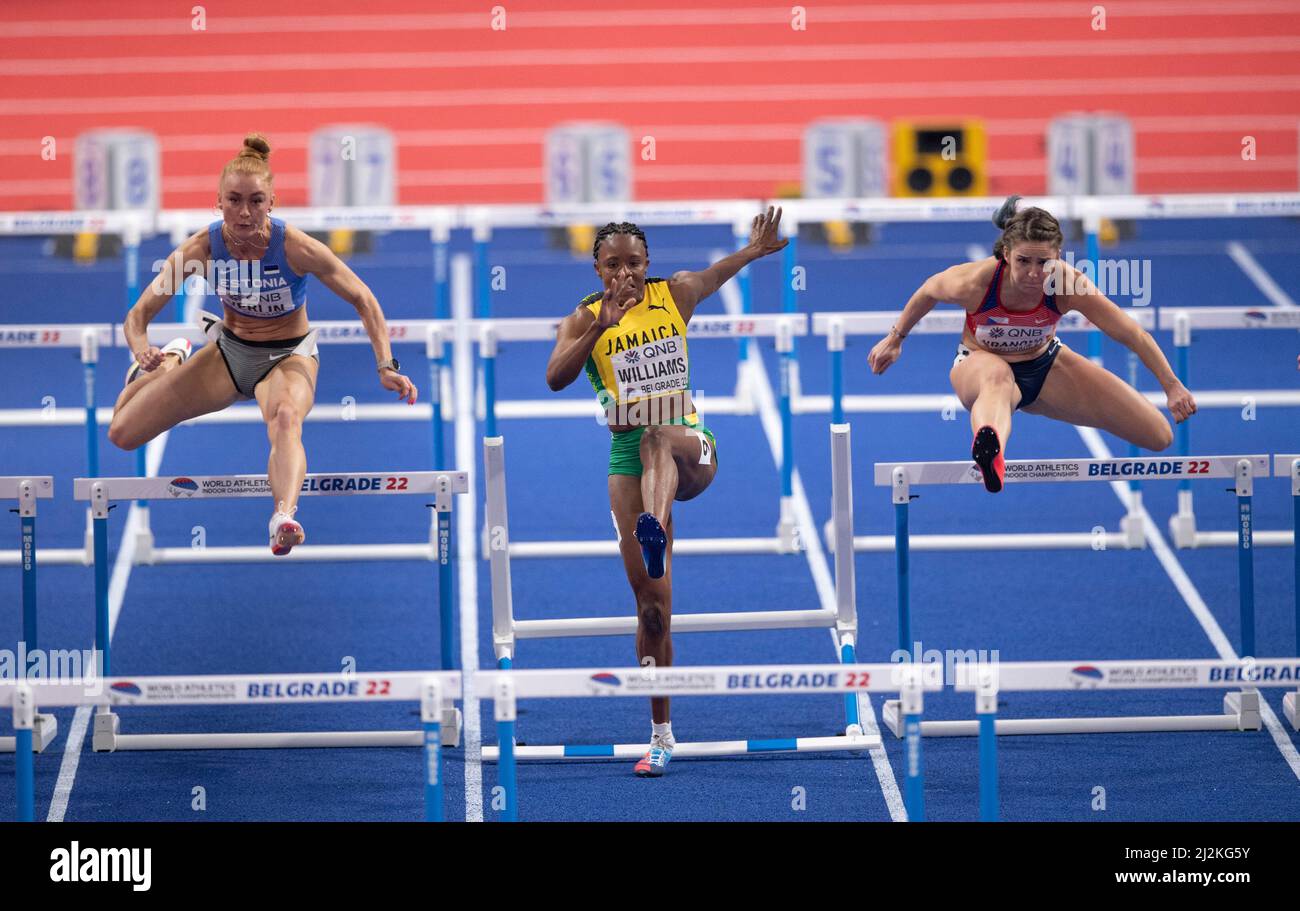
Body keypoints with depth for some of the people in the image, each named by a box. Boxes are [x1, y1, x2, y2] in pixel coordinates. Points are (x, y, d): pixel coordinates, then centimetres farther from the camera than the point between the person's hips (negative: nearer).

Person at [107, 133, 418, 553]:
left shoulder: (296, 249, -24)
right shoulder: (202, 248, -19)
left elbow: (362, 301, -13)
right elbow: (138, 315, -13)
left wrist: (386, 367, -24)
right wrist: (143, 353, -36)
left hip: (287, 356, -3)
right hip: (229, 351, 3)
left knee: (286, 419, -41)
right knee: (122, 433, -1)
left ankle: (284, 518, -66)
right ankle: (169, 364, 31)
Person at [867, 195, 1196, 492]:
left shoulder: (1069, 285, -29)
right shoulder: (975, 282, -31)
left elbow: (1133, 334, -19)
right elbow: (928, 291, -7)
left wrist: (1172, 386, -19)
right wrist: (895, 339, 7)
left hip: (1044, 366, 3)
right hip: (980, 362, -3)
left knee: (1159, 437, -3)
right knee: (997, 376, -47)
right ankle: (989, 450, -85)